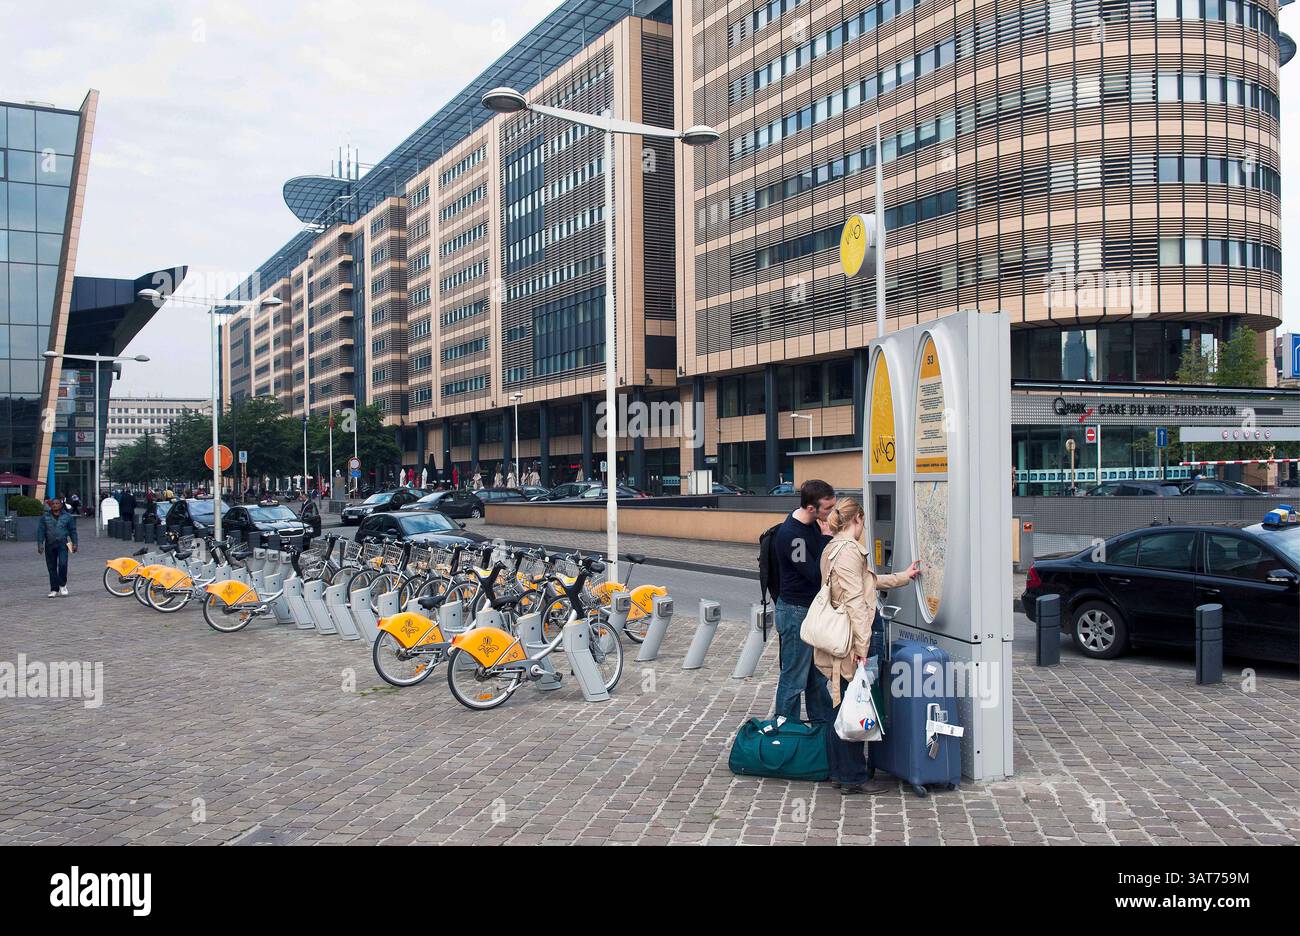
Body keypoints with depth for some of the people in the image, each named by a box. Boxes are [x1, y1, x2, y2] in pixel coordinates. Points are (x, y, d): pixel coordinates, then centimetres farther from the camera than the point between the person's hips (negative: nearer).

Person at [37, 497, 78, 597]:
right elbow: (40, 531, 4)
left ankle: (63, 585, 1)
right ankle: (54, 589, 13)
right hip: (50, 545, 2)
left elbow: (73, 531, 7)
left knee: (62, 564, -18)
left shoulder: (67, 516, 5)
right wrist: (40, 544, -4)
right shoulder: (45, 517, 6)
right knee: (51, 567, 5)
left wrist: (74, 543, 1)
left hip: (62, 544, -2)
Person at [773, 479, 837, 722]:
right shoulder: (790, 534, -25)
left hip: (815, 609, 9)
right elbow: (815, 574, -24)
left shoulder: (814, 525, 4)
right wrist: (826, 538, -22)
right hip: (796, 613, -9)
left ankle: (823, 723, 32)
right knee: (794, 679, 1)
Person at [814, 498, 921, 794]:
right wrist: (861, 646, -22)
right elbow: (855, 601, -21)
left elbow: (868, 581, 27)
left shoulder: (832, 548, 15)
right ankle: (853, 778, 6)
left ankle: (839, 772, 24)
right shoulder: (849, 551, -16)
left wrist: (902, 577, 37)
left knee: (839, 708, 15)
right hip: (850, 641, -10)